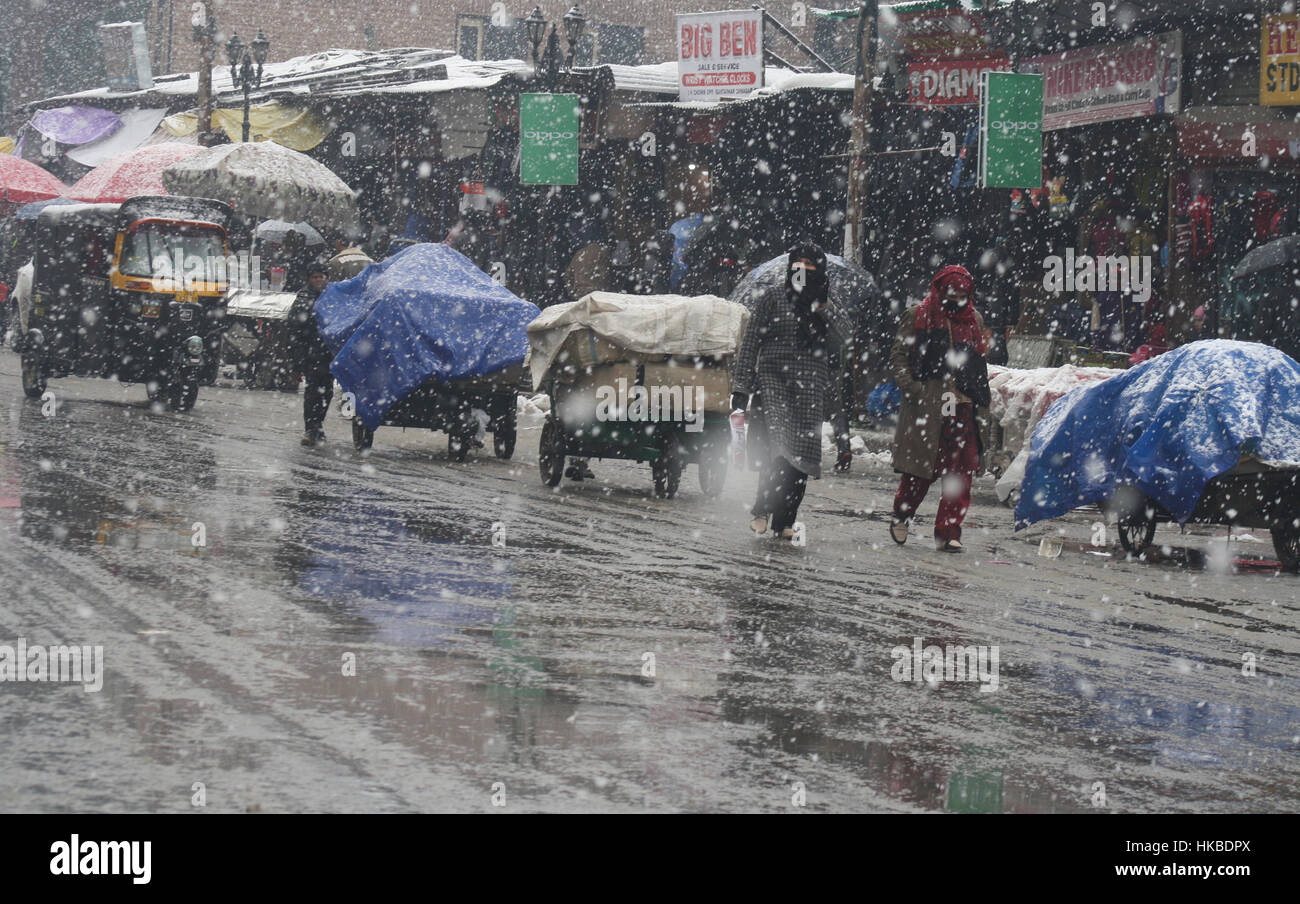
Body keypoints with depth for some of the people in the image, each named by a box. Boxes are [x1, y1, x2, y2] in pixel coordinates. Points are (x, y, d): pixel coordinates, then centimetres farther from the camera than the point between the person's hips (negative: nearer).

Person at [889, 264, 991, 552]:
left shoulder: (974, 320, 15)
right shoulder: (918, 317, 2)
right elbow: (898, 356, 2)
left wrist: (982, 406, 15)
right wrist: (912, 388, -12)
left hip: (963, 408, 3)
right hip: (926, 406, -3)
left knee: (960, 472, -4)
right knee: (921, 469, 0)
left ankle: (949, 532, 0)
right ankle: (901, 516, 25)